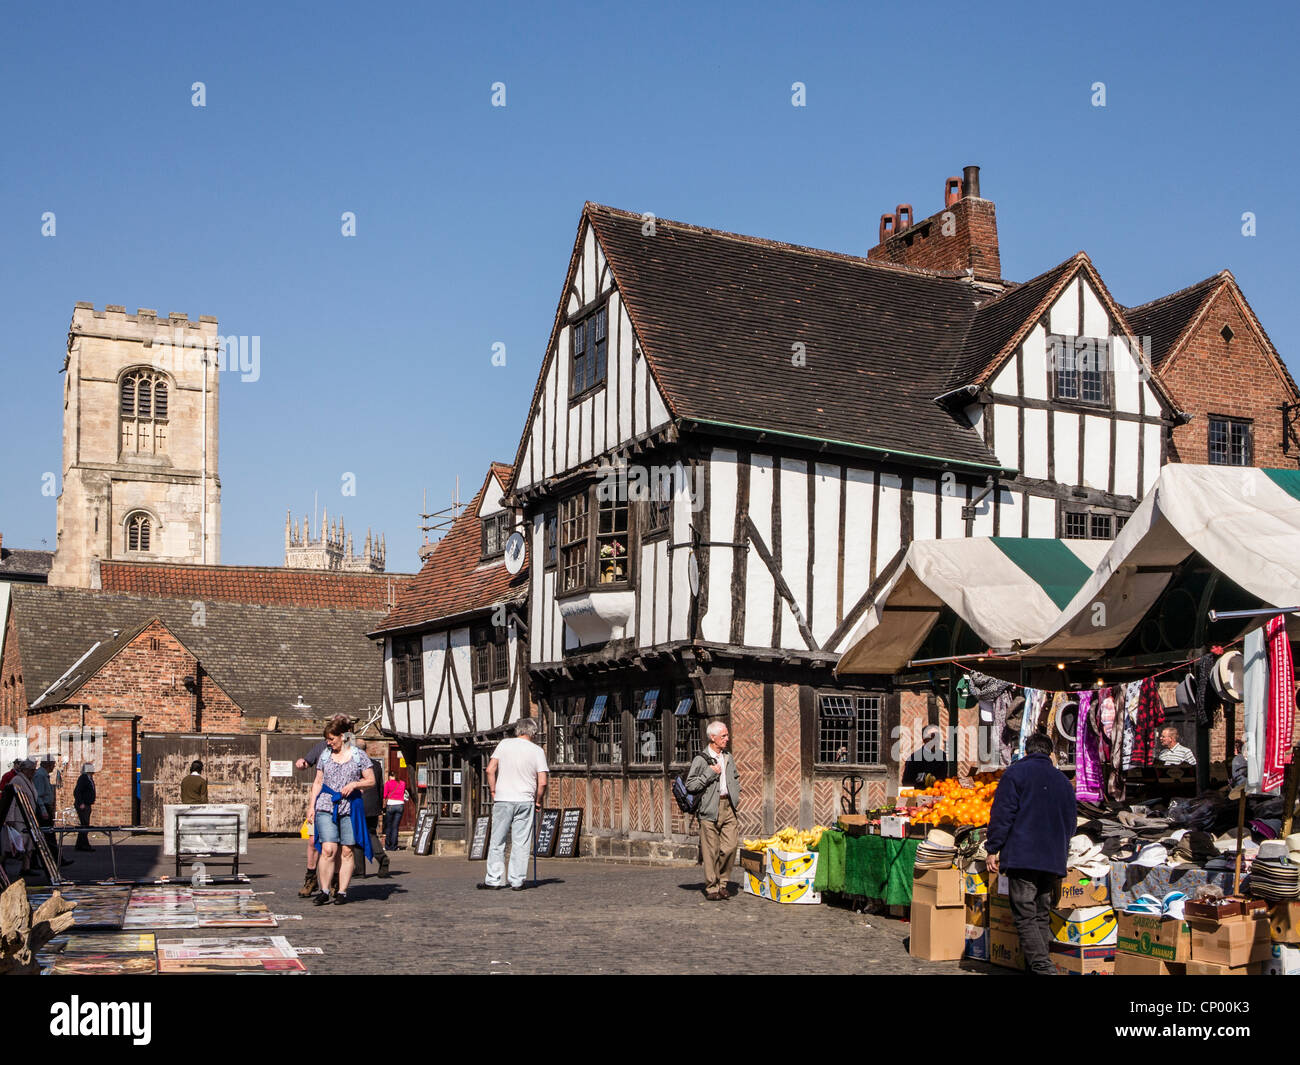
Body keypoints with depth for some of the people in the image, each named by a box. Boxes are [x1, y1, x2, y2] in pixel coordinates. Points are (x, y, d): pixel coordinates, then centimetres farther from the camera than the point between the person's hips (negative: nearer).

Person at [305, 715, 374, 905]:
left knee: (346, 851, 0)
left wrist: (355, 784, -10)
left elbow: (371, 781, 7)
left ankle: (342, 891, 8)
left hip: (350, 809, -1)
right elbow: (318, 783, 18)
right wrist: (311, 805, 10)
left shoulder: (359, 755, 5)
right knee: (328, 849, -10)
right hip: (326, 807, 1)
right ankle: (324, 891, -2)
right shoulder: (325, 756, 13)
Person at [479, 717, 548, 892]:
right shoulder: (537, 751, -1)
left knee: (497, 841, 7)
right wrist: (538, 800, 8)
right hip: (525, 800, -1)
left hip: (502, 800, 1)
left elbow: (490, 770, -3)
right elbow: (542, 781, -7)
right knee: (521, 843, 5)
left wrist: (493, 792, 8)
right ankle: (517, 881, 4)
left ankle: (493, 879, 6)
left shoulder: (504, 744, 2)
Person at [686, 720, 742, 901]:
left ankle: (723, 882, 13)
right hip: (710, 808, -5)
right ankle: (712, 888, 7)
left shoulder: (728, 758, 16)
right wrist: (709, 774, -12)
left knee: (731, 845, -4)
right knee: (711, 850, -3)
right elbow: (690, 785, -7)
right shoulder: (701, 759, -3)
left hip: (728, 807, 5)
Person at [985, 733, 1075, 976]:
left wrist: (993, 849, -4)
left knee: (1025, 917, -9)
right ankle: (1037, 967, 11)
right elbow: (1070, 822, 25)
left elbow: (1002, 812, -8)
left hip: (1022, 856, -6)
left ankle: (1043, 969, -21)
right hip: (1053, 861, 6)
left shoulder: (1015, 772, 0)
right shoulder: (1063, 780, 18)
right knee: (1042, 917, 12)